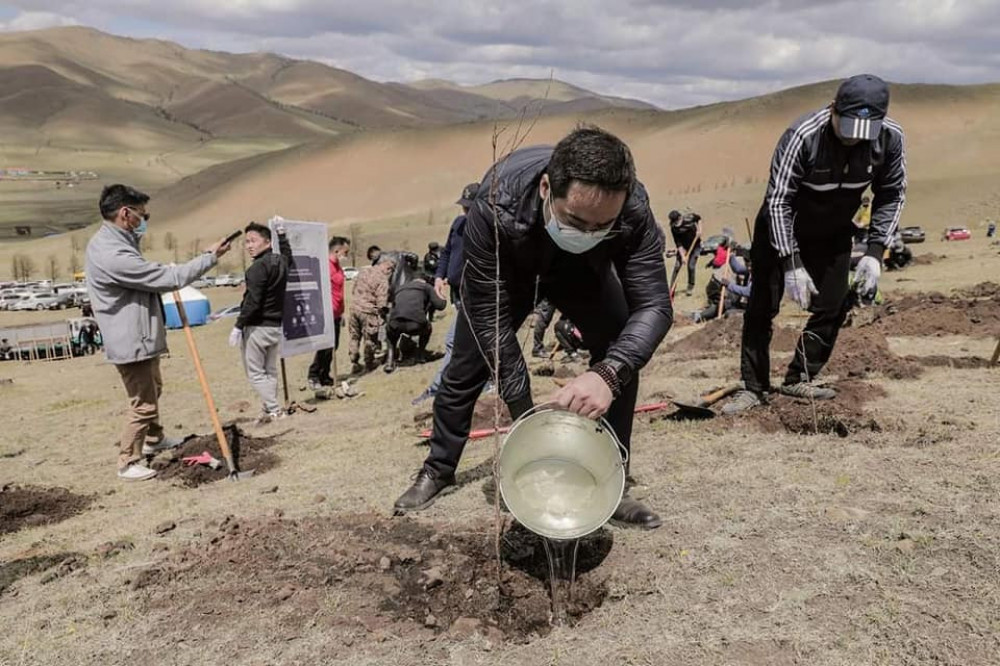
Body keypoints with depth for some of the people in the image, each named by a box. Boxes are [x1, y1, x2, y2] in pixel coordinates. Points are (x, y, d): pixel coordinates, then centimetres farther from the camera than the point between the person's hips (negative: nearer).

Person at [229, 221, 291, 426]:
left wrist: (238, 326, -17)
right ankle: (270, 410, 16)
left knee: (255, 372, -1)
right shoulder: (281, 262, 9)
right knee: (270, 371, 13)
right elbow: (287, 254, 37)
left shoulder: (259, 267, -17)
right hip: (276, 326, 9)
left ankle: (273, 409, -6)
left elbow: (252, 301, -21)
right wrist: (281, 234, 42)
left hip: (257, 327, -8)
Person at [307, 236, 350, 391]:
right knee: (326, 346, -7)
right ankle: (313, 377, 3)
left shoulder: (337, 266, 16)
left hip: (336, 314, 10)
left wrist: (341, 312, 21)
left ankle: (324, 377, 20)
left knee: (333, 346, 12)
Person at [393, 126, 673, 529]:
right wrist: (526, 414, -38)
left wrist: (608, 372, -57)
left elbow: (653, 306, -37)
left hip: (581, 269, 1)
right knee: (467, 367, 3)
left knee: (621, 358, -16)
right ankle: (438, 471, 26)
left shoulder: (632, 208, -39)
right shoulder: (496, 205, -43)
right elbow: (491, 318, -37)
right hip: (507, 268, -1)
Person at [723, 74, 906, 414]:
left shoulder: (890, 138, -19)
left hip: (833, 234, 4)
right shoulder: (802, 136, -33)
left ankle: (798, 379, 15)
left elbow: (892, 195, -5)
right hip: (781, 231, -4)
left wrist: (874, 253, -14)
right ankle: (754, 387, 4)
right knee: (762, 308, -5)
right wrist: (792, 265, -31)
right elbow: (778, 202, -29)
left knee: (832, 308, 1)